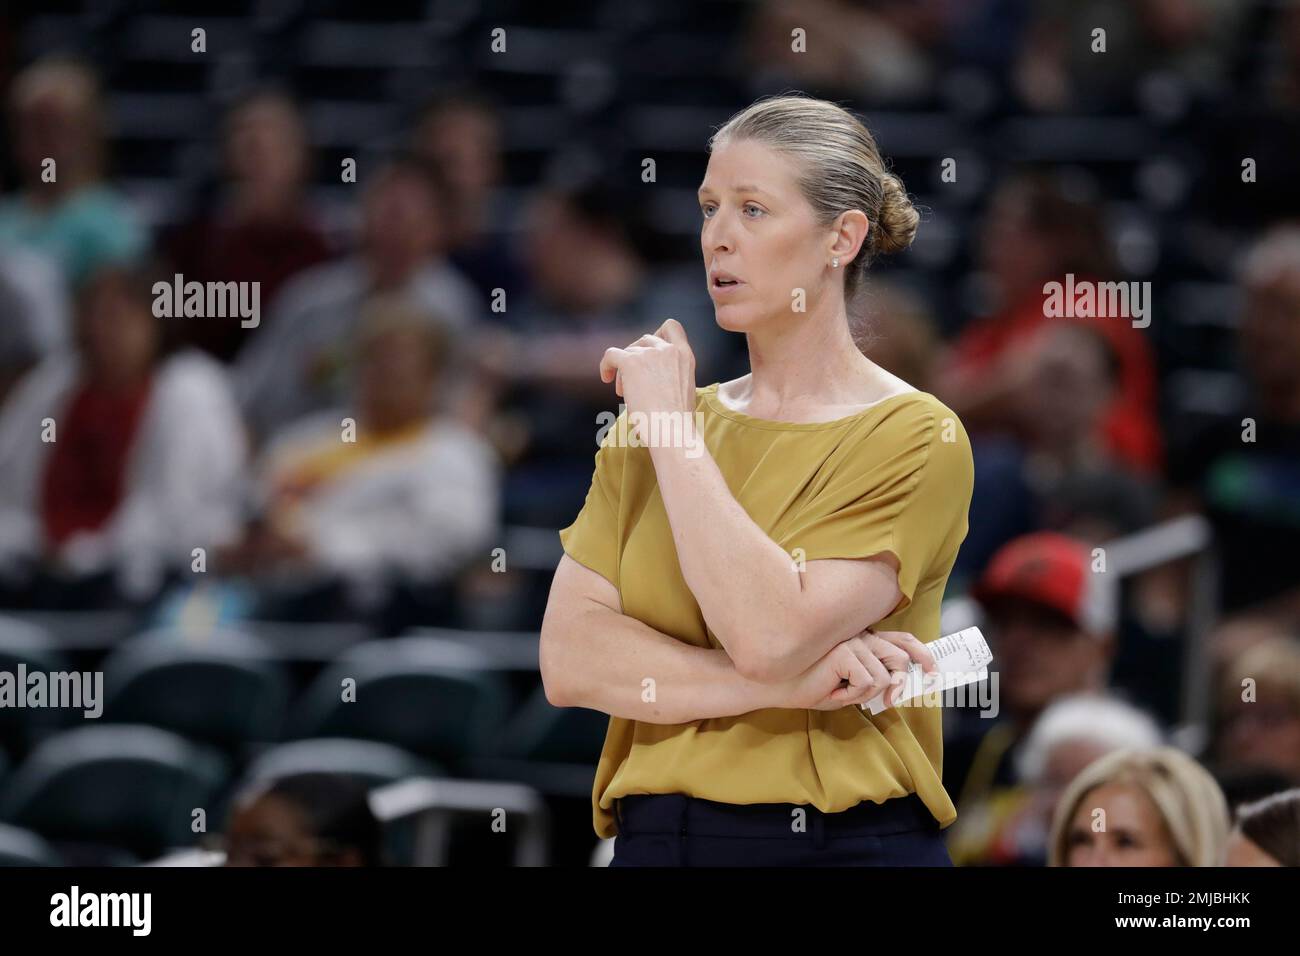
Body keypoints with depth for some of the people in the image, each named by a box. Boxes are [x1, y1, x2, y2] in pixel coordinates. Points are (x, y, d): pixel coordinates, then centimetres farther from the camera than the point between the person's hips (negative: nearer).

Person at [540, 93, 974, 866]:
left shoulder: (913, 437, -7)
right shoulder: (642, 432, 7)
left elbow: (769, 635, -20)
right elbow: (570, 658, -4)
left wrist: (674, 429, -12)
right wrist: (789, 684, -16)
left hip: (848, 838, -4)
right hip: (654, 836, 4)